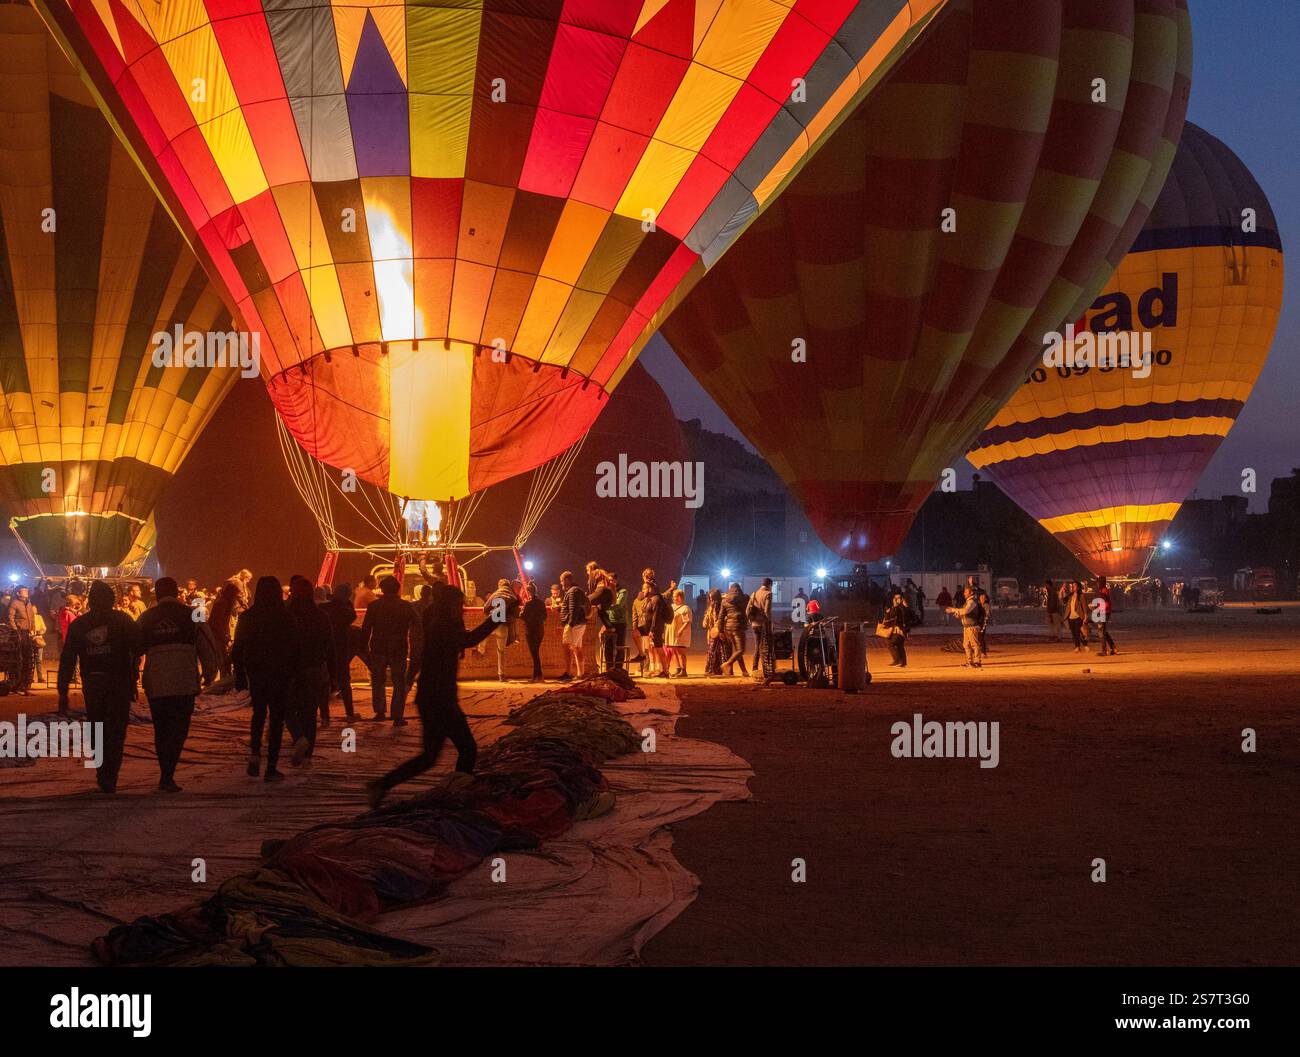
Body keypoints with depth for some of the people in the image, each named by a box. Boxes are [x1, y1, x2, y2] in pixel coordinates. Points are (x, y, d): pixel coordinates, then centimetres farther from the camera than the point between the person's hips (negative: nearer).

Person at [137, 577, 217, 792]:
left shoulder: (146, 618, 8)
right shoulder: (191, 615, 2)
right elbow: (208, 646, 2)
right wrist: (209, 674, 15)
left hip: (155, 685, 2)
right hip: (185, 684, -2)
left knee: (161, 732, 15)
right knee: (178, 731, 1)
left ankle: (166, 776, 19)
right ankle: (167, 777, -12)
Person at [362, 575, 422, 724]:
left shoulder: (373, 606, -3)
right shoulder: (407, 607, 0)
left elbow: (365, 629, -1)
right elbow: (416, 630, 2)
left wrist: (365, 648, 7)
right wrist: (415, 650, 6)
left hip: (378, 650, 0)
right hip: (399, 650, 0)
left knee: (378, 681, 16)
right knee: (399, 683, 6)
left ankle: (380, 711, 8)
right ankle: (397, 716, 0)